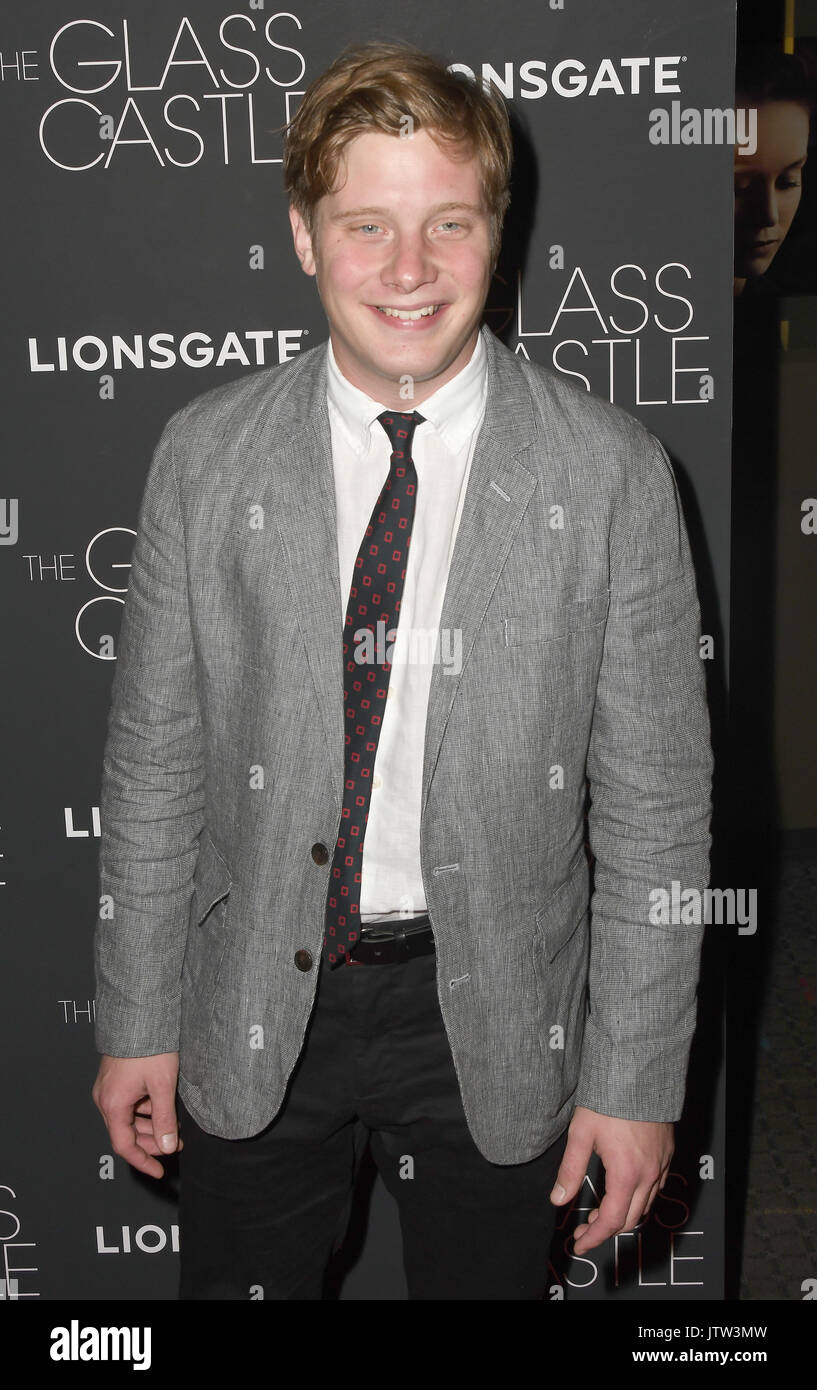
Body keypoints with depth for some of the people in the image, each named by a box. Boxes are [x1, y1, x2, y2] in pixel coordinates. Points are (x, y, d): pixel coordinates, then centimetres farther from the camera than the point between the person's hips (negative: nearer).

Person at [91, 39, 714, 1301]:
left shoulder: (611, 473, -11)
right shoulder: (206, 455, -5)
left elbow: (654, 805, -7)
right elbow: (155, 762, 0)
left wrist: (636, 1080, -6)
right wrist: (136, 1023, 3)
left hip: (495, 1018, -1)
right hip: (253, 1017, 2)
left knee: (488, 1285, 19)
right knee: (238, 1284, 18)